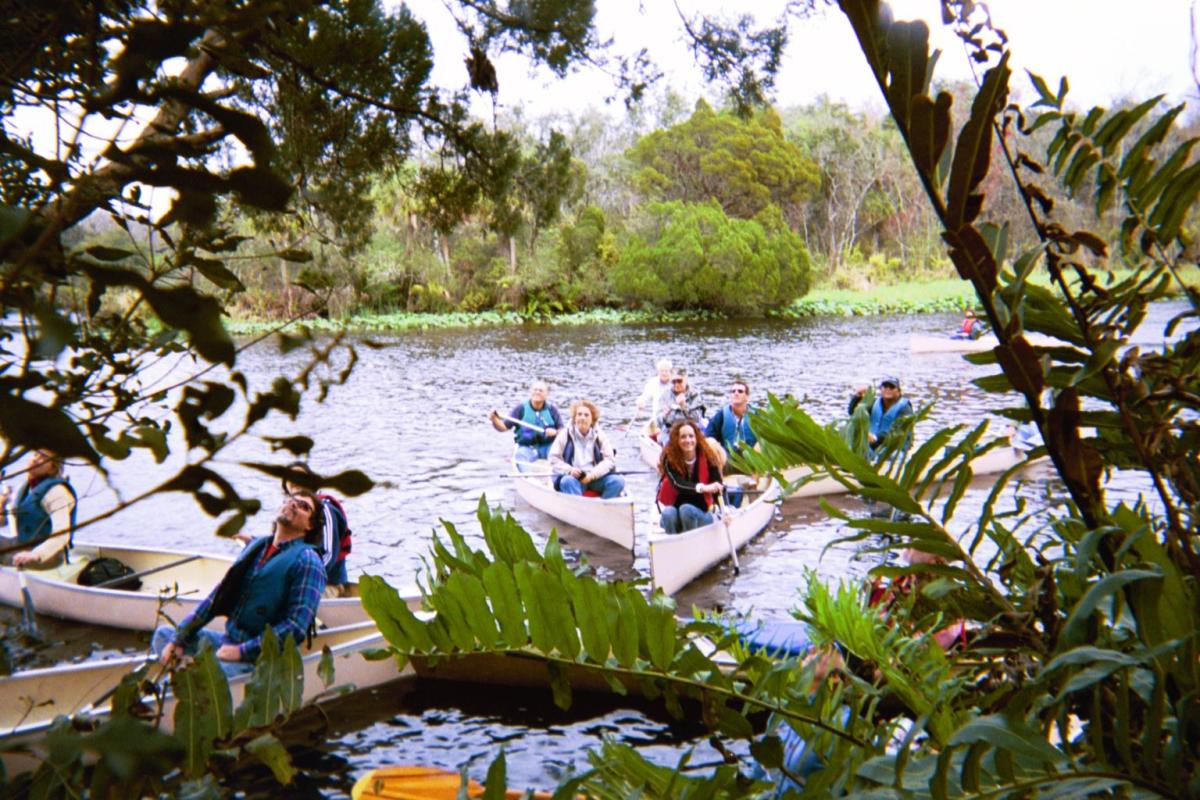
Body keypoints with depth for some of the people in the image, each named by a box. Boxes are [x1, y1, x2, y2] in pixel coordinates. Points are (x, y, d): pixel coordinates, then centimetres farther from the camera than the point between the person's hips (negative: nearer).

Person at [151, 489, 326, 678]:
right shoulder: (257, 545, 12)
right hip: (229, 639, 8)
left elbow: (297, 627, -19)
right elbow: (220, 594, 14)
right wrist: (179, 638, 8)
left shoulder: (307, 561, -12)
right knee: (164, 633, 11)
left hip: (259, 655, -8)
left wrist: (242, 651, -21)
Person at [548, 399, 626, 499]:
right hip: (573, 477, -2)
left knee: (618, 481, -23)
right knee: (567, 481, -36)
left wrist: (592, 475, -13)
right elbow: (554, 459, 4)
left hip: (596, 478, 2)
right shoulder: (565, 435, 7)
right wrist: (569, 470, -15)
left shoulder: (600, 436, 10)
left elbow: (609, 460, 2)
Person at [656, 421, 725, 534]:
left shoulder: (707, 459, -9)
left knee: (686, 509, -31)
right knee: (669, 513, -32)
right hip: (673, 515, 0)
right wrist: (702, 487, -46)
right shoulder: (670, 459, -11)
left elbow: (718, 487, -18)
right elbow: (677, 484, -28)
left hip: (700, 514, 0)